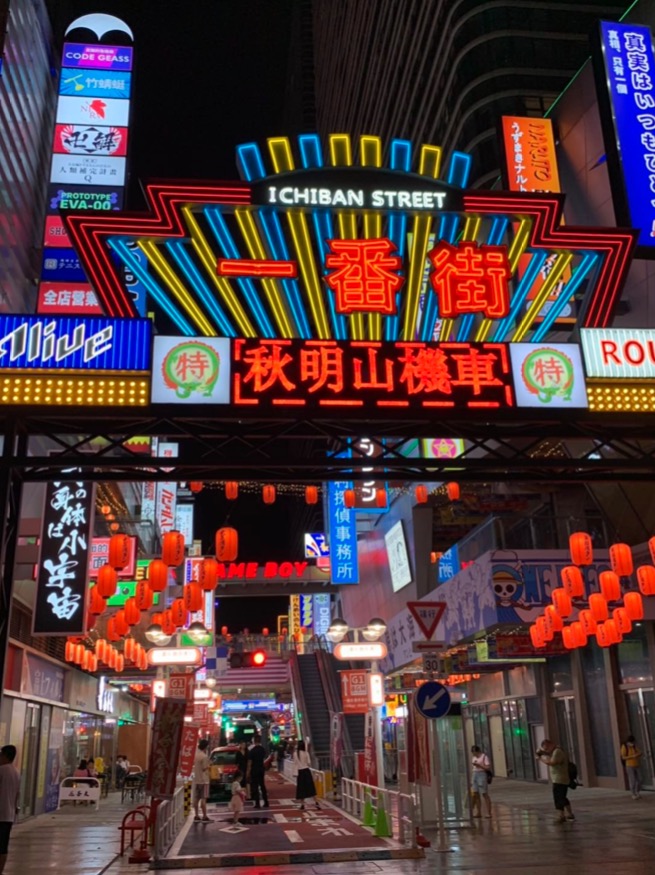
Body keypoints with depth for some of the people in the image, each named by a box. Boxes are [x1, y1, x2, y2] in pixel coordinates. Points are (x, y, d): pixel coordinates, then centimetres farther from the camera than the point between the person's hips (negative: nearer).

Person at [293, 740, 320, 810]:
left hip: (299, 772, 1)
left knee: (301, 788, 8)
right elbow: (309, 763, -5)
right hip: (306, 771, -1)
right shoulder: (306, 753, -7)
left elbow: (295, 764, -4)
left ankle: (302, 804, 9)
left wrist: (296, 773, -1)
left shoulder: (295, 754, -5)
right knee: (311, 787, 2)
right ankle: (316, 803, -2)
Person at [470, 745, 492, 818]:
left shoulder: (484, 756, -7)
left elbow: (488, 768, -13)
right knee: (475, 794, 4)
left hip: (482, 774, -7)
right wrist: (471, 779, 14)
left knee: (485, 794, -4)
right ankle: (478, 812, 12)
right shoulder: (474, 757, 15)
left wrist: (478, 765, -19)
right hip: (475, 774, 7)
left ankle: (488, 813, 2)